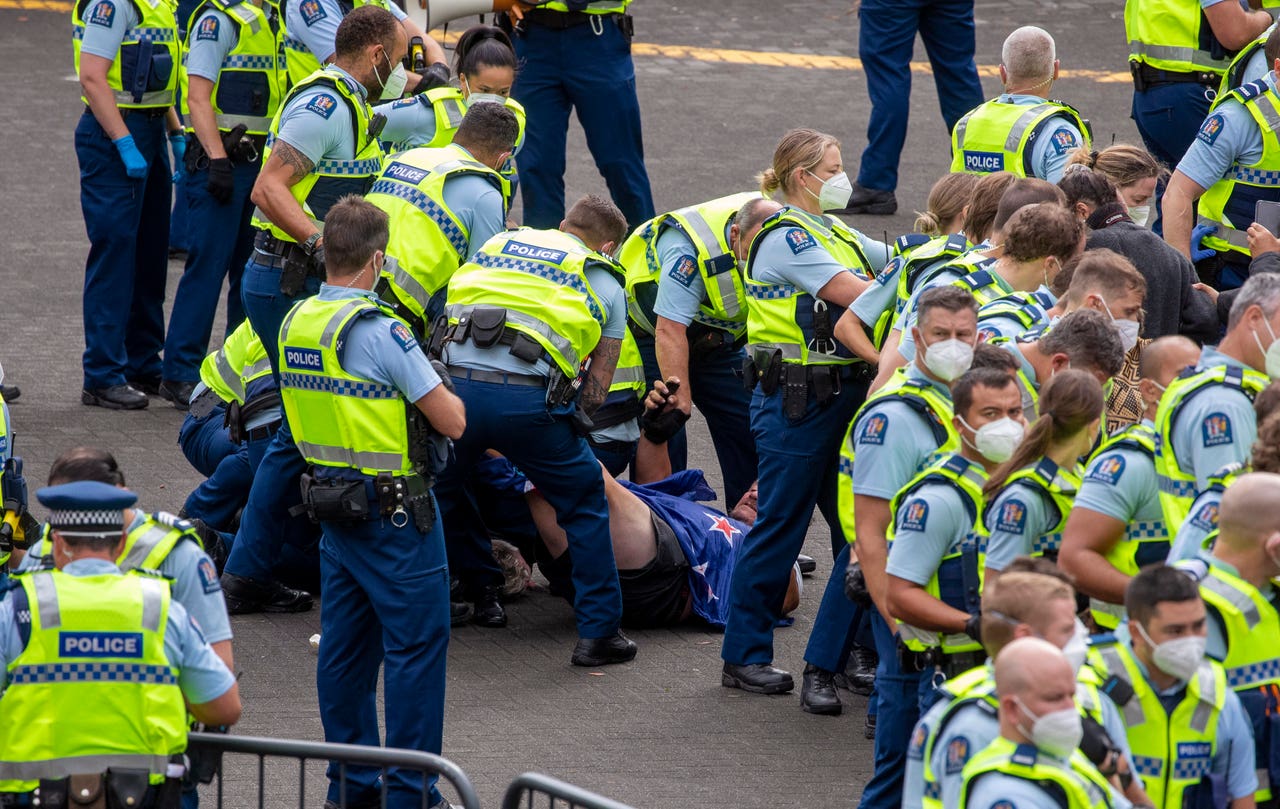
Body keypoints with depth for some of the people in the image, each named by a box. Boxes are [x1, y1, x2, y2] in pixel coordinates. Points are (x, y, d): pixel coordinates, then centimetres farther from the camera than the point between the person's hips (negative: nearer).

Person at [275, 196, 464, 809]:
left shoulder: (295, 323, 4)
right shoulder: (380, 332, -21)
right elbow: (452, 421, -18)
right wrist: (440, 386, 4)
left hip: (330, 501, 8)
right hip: (392, 509, -8)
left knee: (345, 643, 14)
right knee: (416, 643, 0)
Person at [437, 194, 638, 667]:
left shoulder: (497, 245, 30)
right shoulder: (605, 283, 21)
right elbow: (597, 387, 17)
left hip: (454, 381, 3)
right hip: (526, 397, -3)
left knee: (434, 498, 26)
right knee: (584, 503, 18)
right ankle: (598, 633, 17)